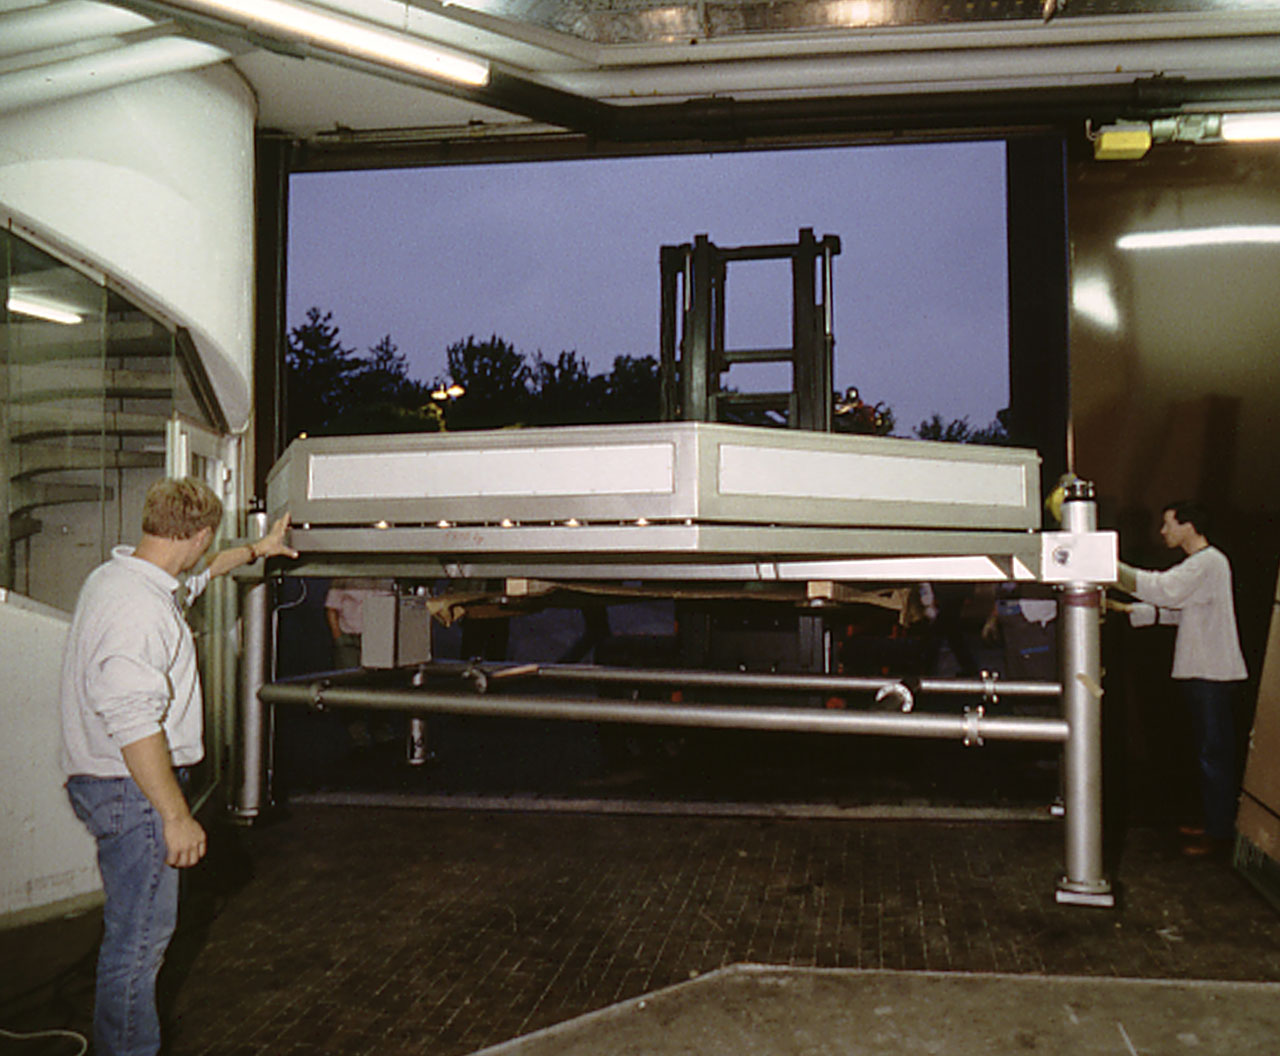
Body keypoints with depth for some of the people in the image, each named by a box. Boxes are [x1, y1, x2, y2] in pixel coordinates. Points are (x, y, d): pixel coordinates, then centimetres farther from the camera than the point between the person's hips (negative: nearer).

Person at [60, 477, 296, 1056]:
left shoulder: (118, 573, 8)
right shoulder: (137, 608, -25)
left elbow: (197, 574, 30)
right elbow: (133, 724, -29)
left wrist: (258, 548, 42)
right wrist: (176, 816, -25)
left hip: (111, 784, 11)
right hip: (132, 790, -11)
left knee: (139, 927, 22)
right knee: (139, 936, 1)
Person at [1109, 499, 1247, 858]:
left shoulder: (1209, 562, -15)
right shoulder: (1199, 564, 18)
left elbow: (1164, 588, -27)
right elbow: (1175, 609, 19)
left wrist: (1113, 568, -26)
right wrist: (1130, 609, 11)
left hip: (1212, 675, -10)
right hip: (1201, 671, 10)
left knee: (1215, 754, -4)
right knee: (1211, 752, 15)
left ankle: (1220, 835, 2)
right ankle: (1215, 824, 24)